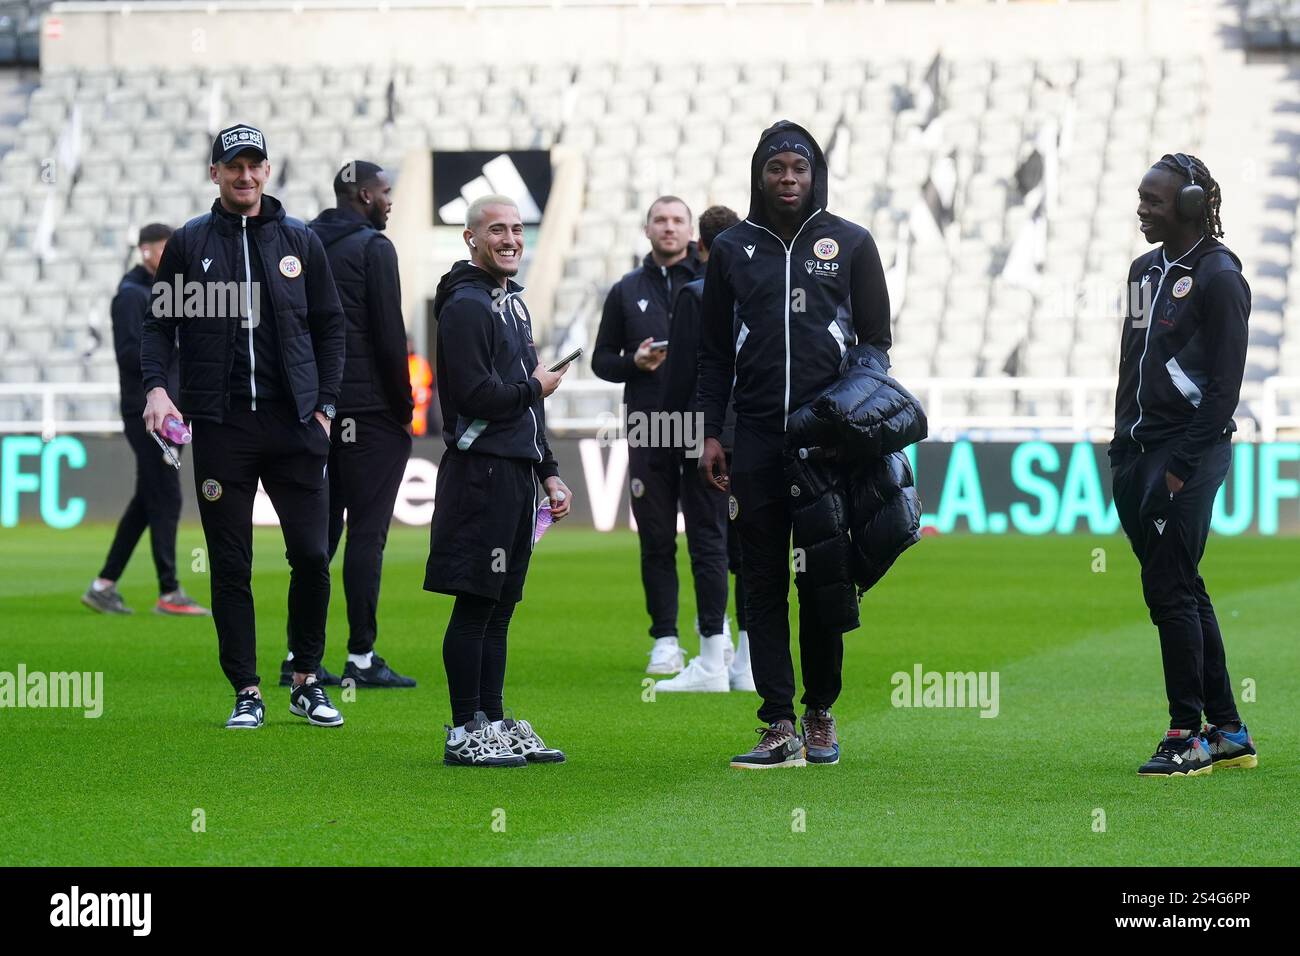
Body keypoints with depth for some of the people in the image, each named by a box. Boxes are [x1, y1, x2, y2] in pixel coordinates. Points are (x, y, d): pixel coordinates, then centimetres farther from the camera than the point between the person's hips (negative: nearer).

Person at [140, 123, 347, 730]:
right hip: (220, 428, -1)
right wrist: (156, 387, -9)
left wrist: (324, 406, 5)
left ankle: (306, 681, 13)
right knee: (230, 566, 1)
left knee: (312, 556, -2)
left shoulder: (299, 241, 10)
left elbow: (330, 327, 14)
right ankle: (246, 693, 8)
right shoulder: (189, 243, 7)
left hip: (295, 426, 1)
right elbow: (160, 323, 9)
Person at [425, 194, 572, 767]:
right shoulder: (466, 305, -11)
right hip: (481, 473, -9)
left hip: (516, 474, 9)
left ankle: (494, 722, 17)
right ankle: (465, 733, -2)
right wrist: (535, 386, -5)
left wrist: (548, 474, 21)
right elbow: (476, 396, -20)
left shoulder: (513, 302, 20)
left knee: (499, 605, 12)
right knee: (474, 606, -6)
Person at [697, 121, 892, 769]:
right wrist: (711, 434, 5)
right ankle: (780, 727, -2)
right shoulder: (733, 249, 10)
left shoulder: (850, 243, 7)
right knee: (763, 581, -2)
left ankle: (820, 715, 15)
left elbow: (876, 340, 9)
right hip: (756, 439, 1)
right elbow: (714, 352, 13)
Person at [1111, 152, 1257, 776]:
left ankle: (1188, 736, -5)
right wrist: (1123, 451, 14)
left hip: (1192, 448, -9)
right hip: (1141, 448, 9)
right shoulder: (1147, 271, 15)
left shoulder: (1219, 277, -10)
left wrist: (1183, 464, -17)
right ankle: (1228, 733, 16)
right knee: (1181, 590, 10)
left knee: (1170, 590, -10)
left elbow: (1225, 385, -14)